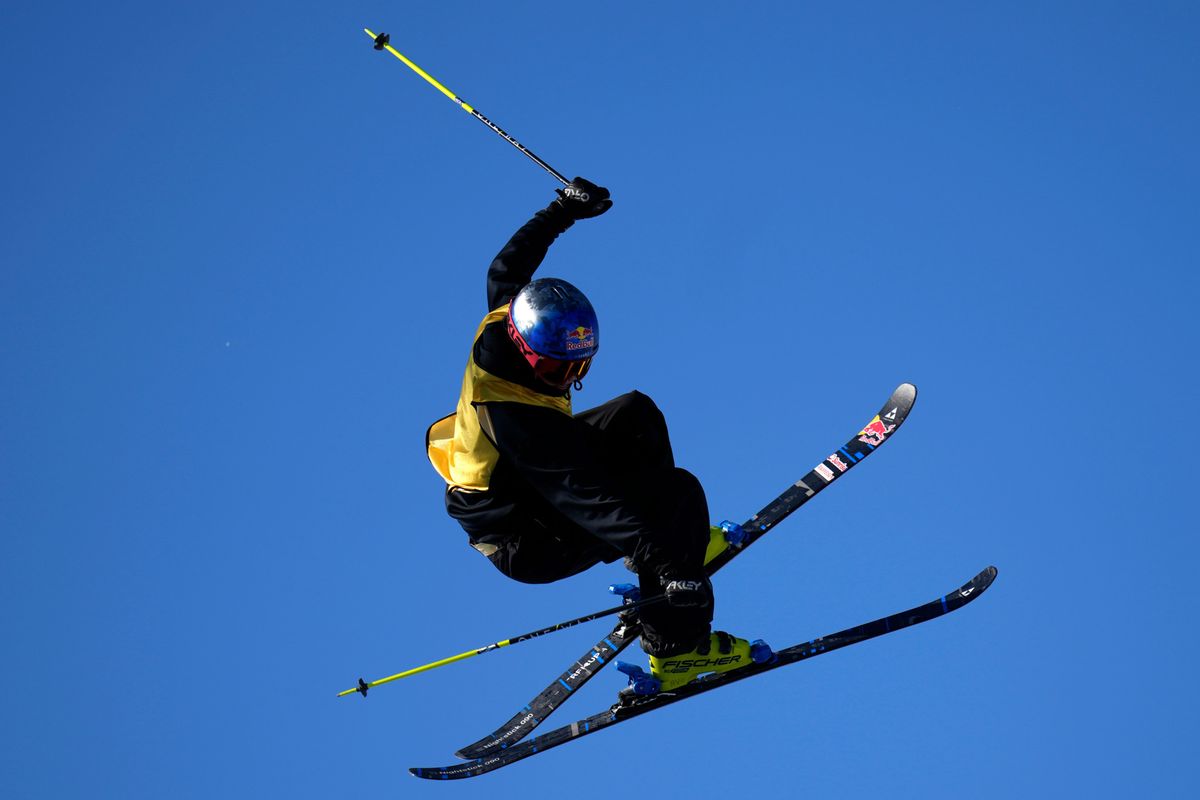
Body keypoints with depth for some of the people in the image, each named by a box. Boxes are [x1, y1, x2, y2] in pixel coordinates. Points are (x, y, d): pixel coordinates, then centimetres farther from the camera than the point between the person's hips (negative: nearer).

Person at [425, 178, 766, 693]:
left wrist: (560, 213, 16)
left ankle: (673, 537, 23)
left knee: (634, 413, 13)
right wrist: (670, 563, -44)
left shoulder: (500, 328, -15)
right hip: (526, 548, -10)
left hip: (507, 490, 10)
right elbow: (592, 500, -41)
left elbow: (507, 268, 8)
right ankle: (678, 646, -11)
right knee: (680, 492, -17)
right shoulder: (520, 421, -38)